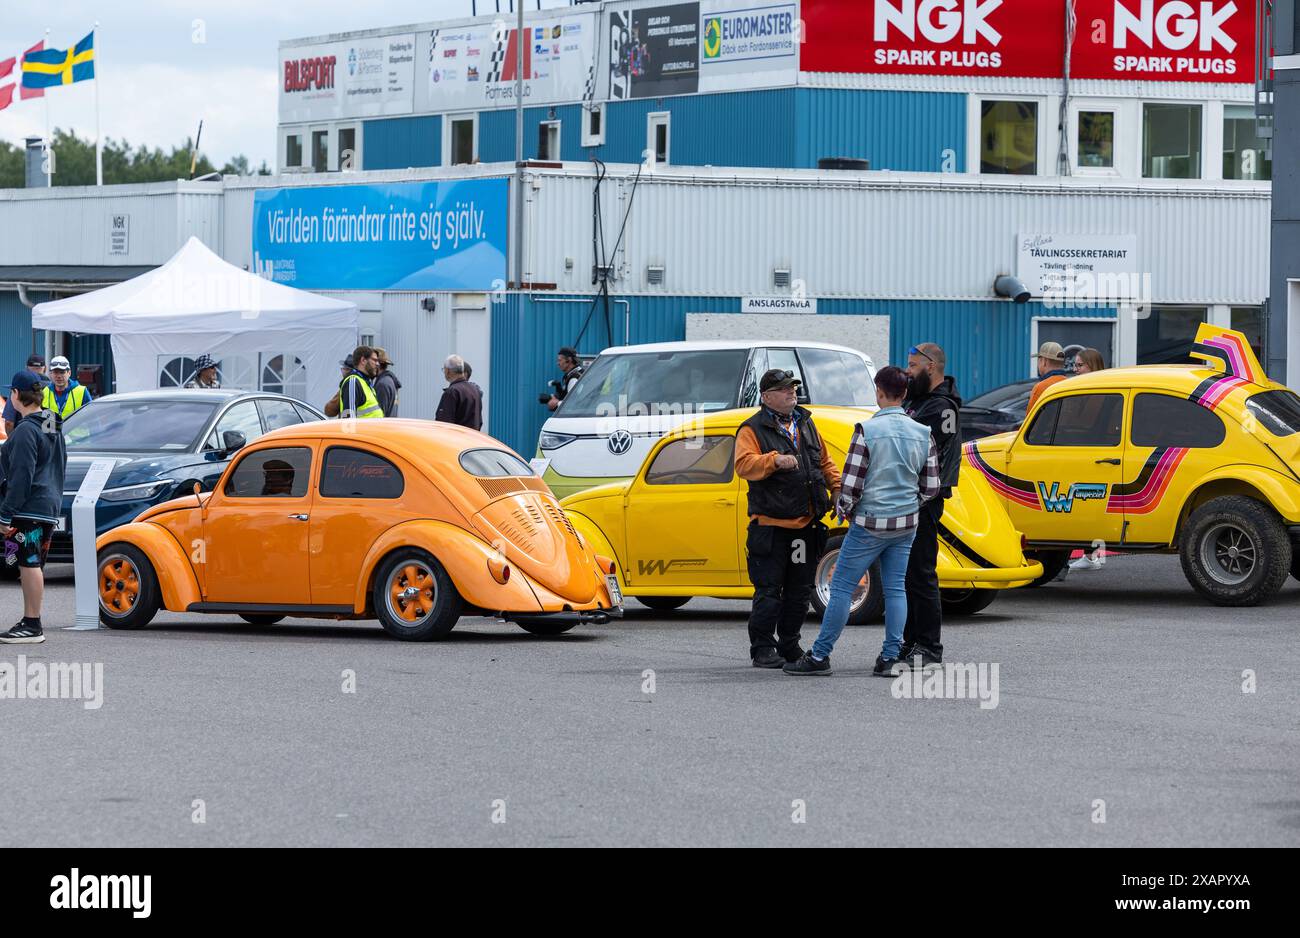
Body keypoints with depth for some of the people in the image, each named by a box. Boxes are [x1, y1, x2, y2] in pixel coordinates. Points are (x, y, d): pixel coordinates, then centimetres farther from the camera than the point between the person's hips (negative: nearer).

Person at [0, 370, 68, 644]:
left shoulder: (26, 430, -15)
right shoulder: (53, 428, 16)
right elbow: (59, 466, 23)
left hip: (29, 508, -10)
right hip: (50, 506, 10)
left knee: (29, 563, -8)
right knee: (33, 565, 15)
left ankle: (32, 626, -8)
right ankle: (30, 623, 21)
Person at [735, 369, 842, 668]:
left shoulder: (806, 424, 16)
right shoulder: (753, 429, -5)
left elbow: (824, 461, 24)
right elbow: (744, 464, -20)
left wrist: (836, 487, 10)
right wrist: (775, 461, -34)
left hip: (806, 524, 6)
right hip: (770, 525, -6)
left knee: (800, 590, 11)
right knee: (768, 590, -5)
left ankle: (789, 644, 22)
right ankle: (762, 649, 1)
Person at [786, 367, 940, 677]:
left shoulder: (867, 431, -13)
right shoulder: (922, 433, 2)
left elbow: (852, 482, -12)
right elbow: (931, 486, 6)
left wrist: (843, 510, 6)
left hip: (870, 523, -5)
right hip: (906, 524, 5)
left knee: (841, 587, 1)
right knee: (895, 589, 9)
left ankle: (819, 655, 3)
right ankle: (891, 657, 5)